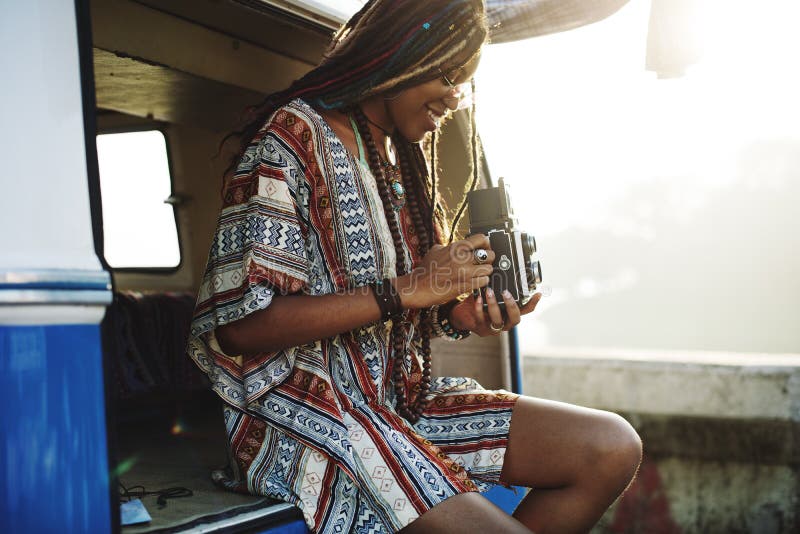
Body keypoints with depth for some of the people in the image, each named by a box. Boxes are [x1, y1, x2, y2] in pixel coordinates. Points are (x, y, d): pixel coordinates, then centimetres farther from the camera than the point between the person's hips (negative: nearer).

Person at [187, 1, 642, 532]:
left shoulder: (403, 156, 15)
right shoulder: (293, 138, -11)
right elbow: (239, 324, -20)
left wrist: (456, 313, -3)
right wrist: (407, 291, -20)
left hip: (397, 397, 8)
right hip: (304, 415, -8)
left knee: (614, 448, -5)